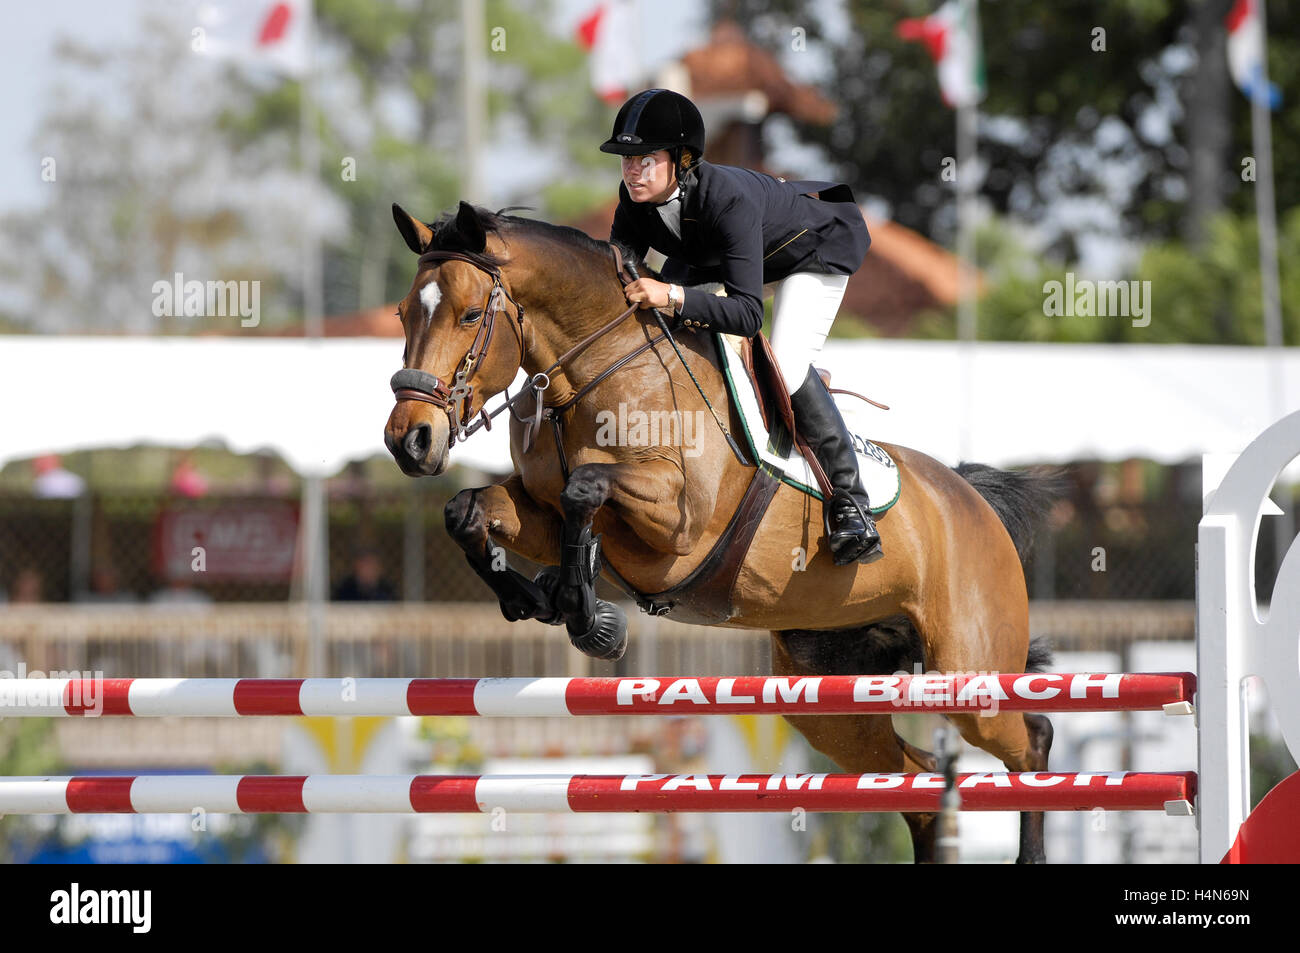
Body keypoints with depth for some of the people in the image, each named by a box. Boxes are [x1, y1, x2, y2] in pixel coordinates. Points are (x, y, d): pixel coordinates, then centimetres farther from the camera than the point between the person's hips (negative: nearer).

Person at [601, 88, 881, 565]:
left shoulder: (728, 199, -44)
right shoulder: (636, 199, -25)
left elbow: (748, 314, -49)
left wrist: (673, 296, -60)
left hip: (815, 246, -7)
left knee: (786, 370, -24)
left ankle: (850, 501, -11)